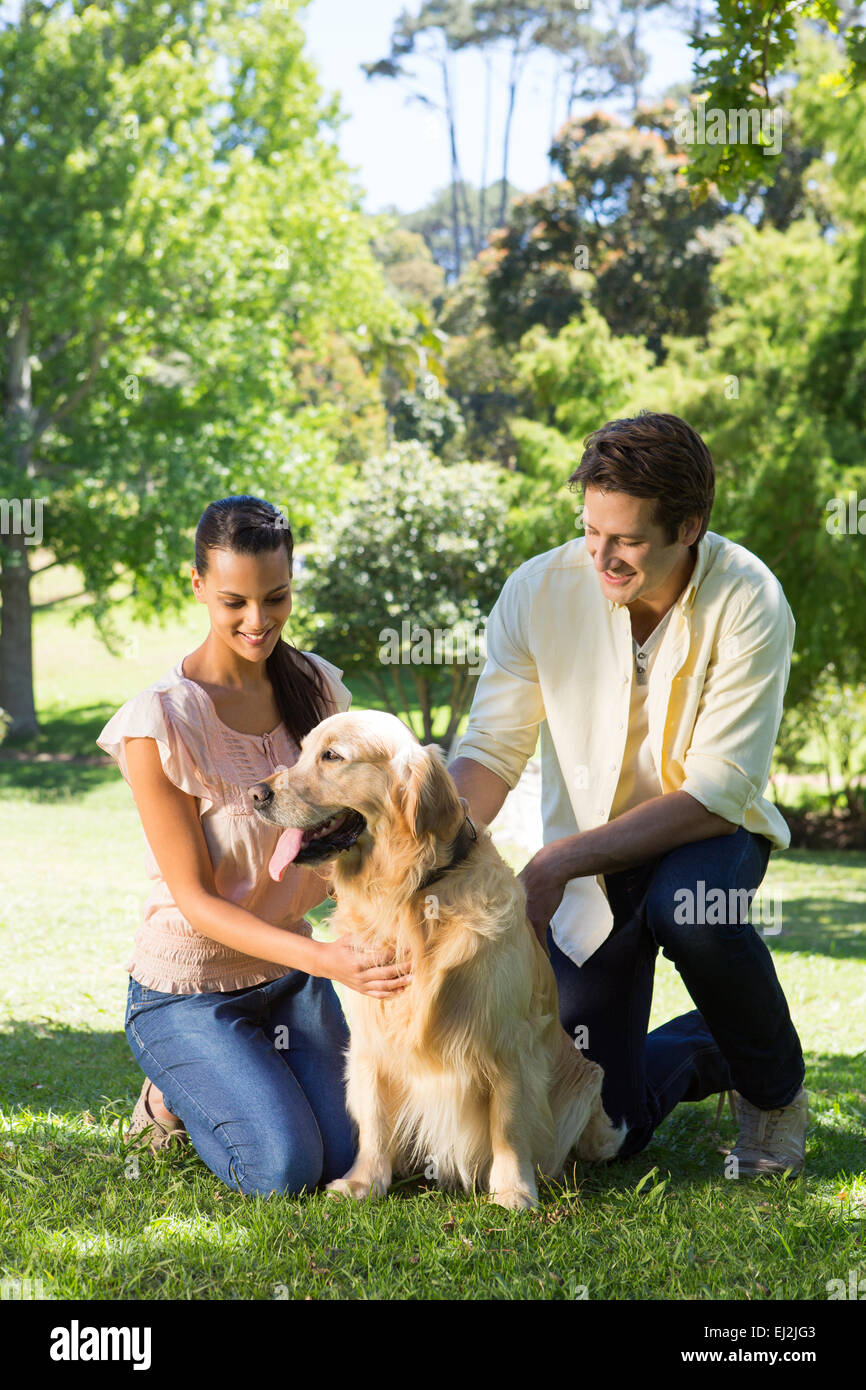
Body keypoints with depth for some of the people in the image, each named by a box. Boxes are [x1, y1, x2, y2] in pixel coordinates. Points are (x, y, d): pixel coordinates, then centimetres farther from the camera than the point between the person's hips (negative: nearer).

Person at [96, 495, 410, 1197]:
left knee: (352, 1155, -9)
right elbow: (196, 897, -19)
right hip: (189, 985, -5)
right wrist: (324, 959, -32)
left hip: (291, 971, 5)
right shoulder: (159, 723, -20)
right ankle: (176, 1095, 13)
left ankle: (248, 1077, 20)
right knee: (283, 1170, -18)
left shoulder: (317, 686, -2)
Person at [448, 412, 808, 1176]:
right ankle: (708, 1053, 34)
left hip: (708, 833, -2)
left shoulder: (751, 603, -24)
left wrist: (562, 861, -33)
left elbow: (718, 791, -26)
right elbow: (491, 751, -10)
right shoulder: (539, 591, -16)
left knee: (688, 905, -40)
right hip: (588, 862, 2)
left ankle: (775, 1084, -8)